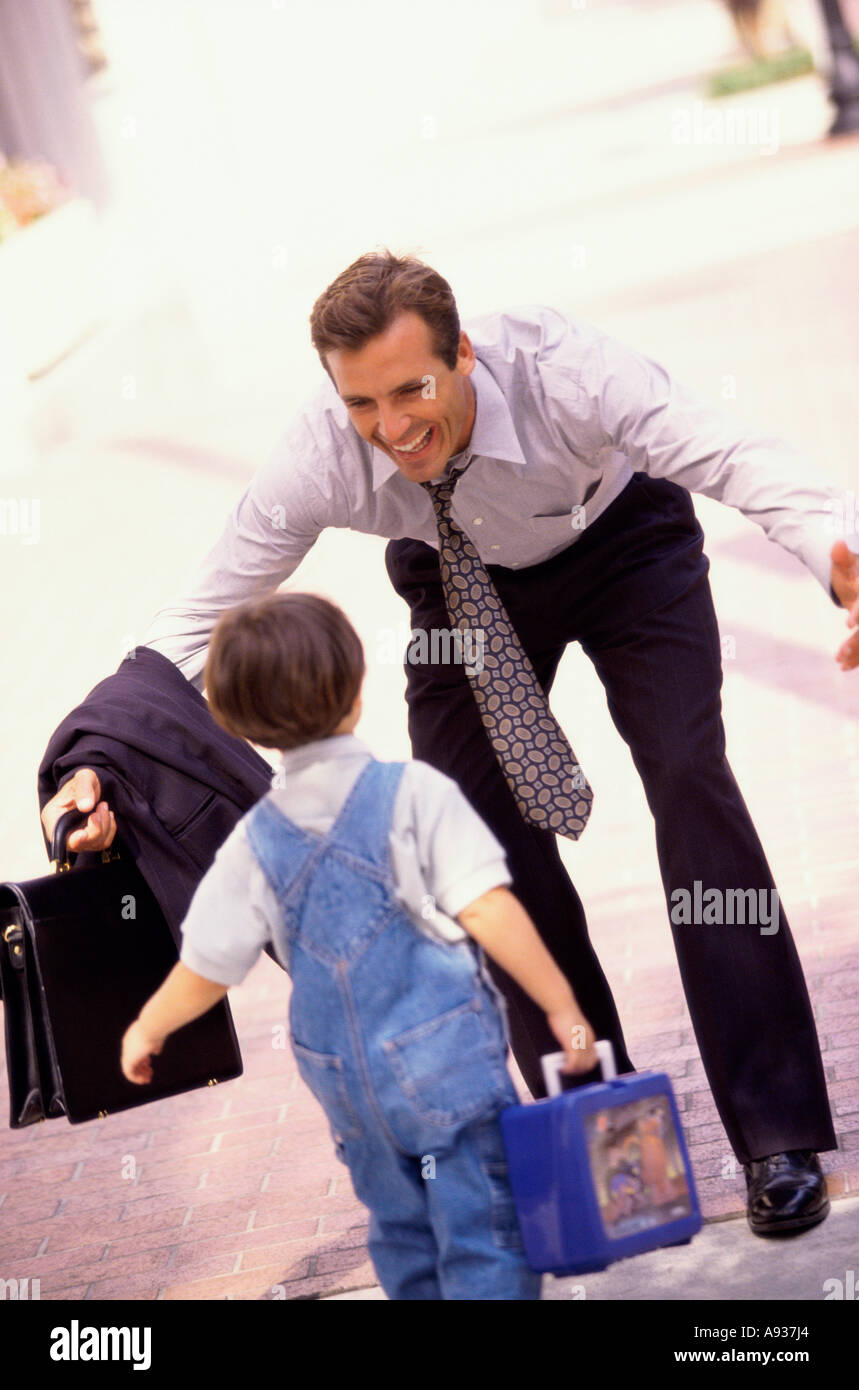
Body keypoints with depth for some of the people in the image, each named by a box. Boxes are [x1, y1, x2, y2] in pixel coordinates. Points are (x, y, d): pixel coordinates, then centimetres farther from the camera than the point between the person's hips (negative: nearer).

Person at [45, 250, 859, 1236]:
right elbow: (200, 620, -24)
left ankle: (778, 1139, -16)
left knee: (687, 773, -20)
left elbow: (735, 458, -49)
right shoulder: (317, 459, -32)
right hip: (463, 577, 3)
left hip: (622, 542, -3)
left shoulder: (558, 370, -40)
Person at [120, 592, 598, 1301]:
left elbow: (204, 972, 8)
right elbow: (487, 910, -15)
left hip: (350, 1082, 5)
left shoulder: (256, 840, 2)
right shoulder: (413, 792, -10)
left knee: (404, 1236, 20)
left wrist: (148, 1030, 27)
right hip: (449, 1065, -5)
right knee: (485, 1238, -2)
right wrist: (562, 1006, -8)